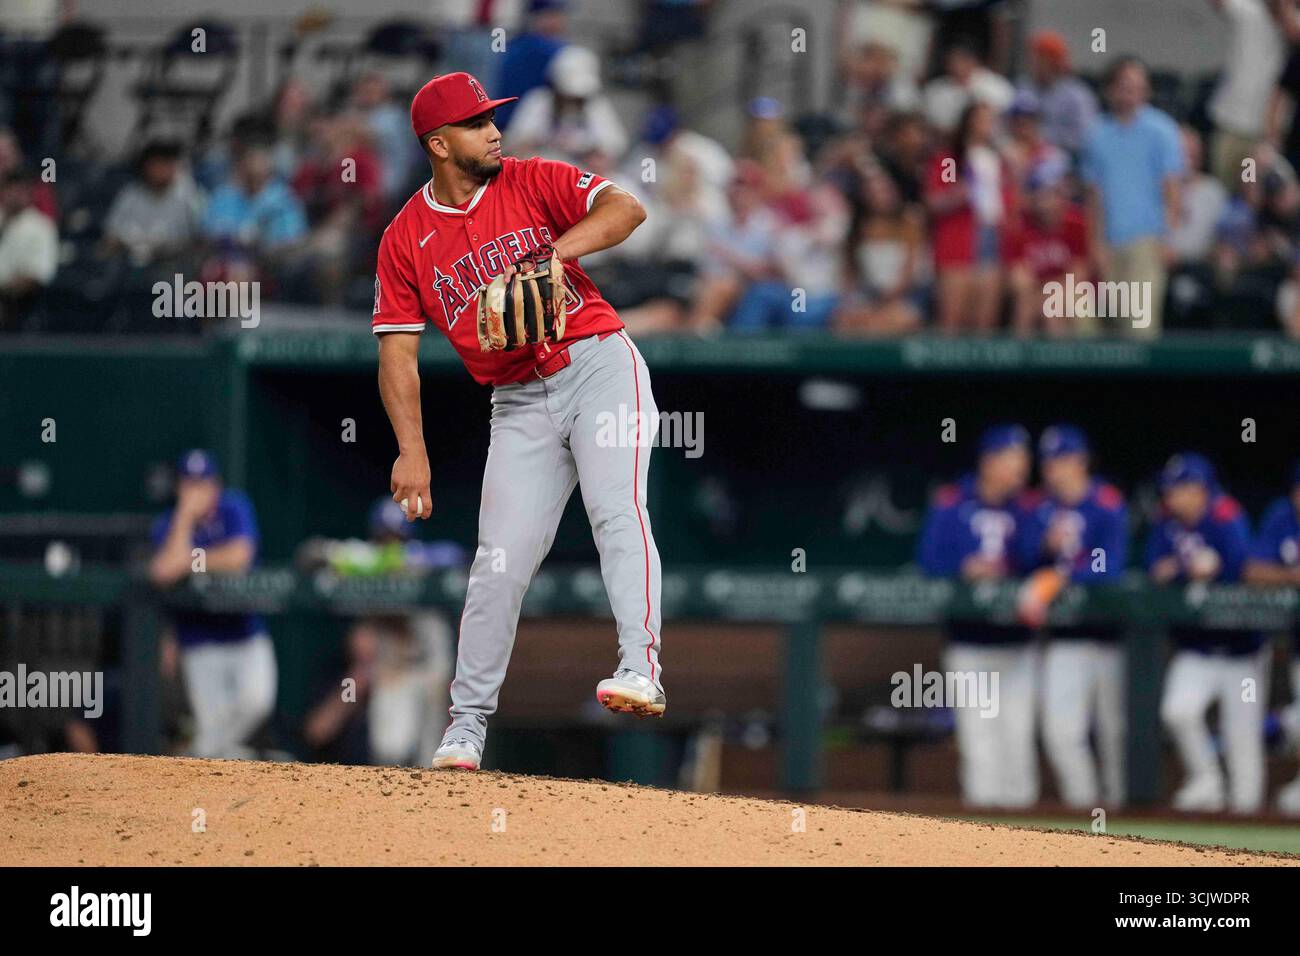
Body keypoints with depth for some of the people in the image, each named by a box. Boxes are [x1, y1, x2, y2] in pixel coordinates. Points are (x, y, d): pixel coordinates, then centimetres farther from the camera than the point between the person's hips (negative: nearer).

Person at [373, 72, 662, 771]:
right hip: (519, 403, 2)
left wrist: (555, 252, -29)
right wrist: (411, 449, -10)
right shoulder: (405, 240, 4)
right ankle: (467, 721, 6)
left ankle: (640, 668, -32)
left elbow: (625, 209, -13)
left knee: (617, 511, -22)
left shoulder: (533, 183, 0)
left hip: (599, 365, -2)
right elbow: (398, 349, 1)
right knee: (500, 561, -3)